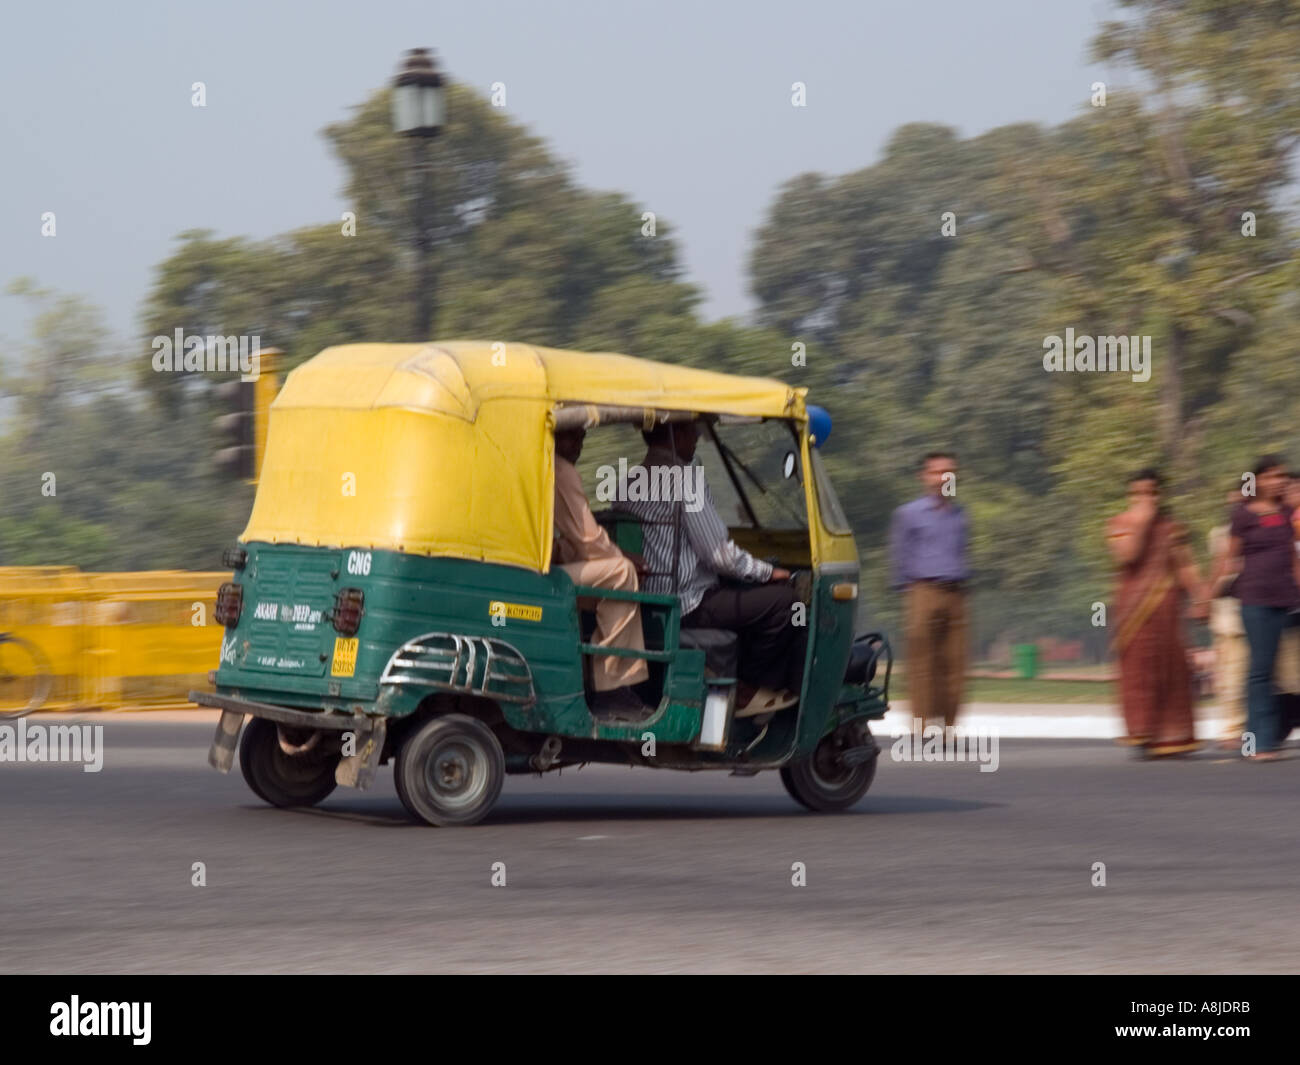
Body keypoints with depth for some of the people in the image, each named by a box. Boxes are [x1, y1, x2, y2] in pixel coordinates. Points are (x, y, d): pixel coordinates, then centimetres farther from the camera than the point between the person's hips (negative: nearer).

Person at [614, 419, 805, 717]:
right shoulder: (686, 481, -17)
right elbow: (720, 555, -18)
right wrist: (768, 572, -1)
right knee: (782, 600, -7)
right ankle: (745, 691, 5)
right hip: (685, 608, -10)